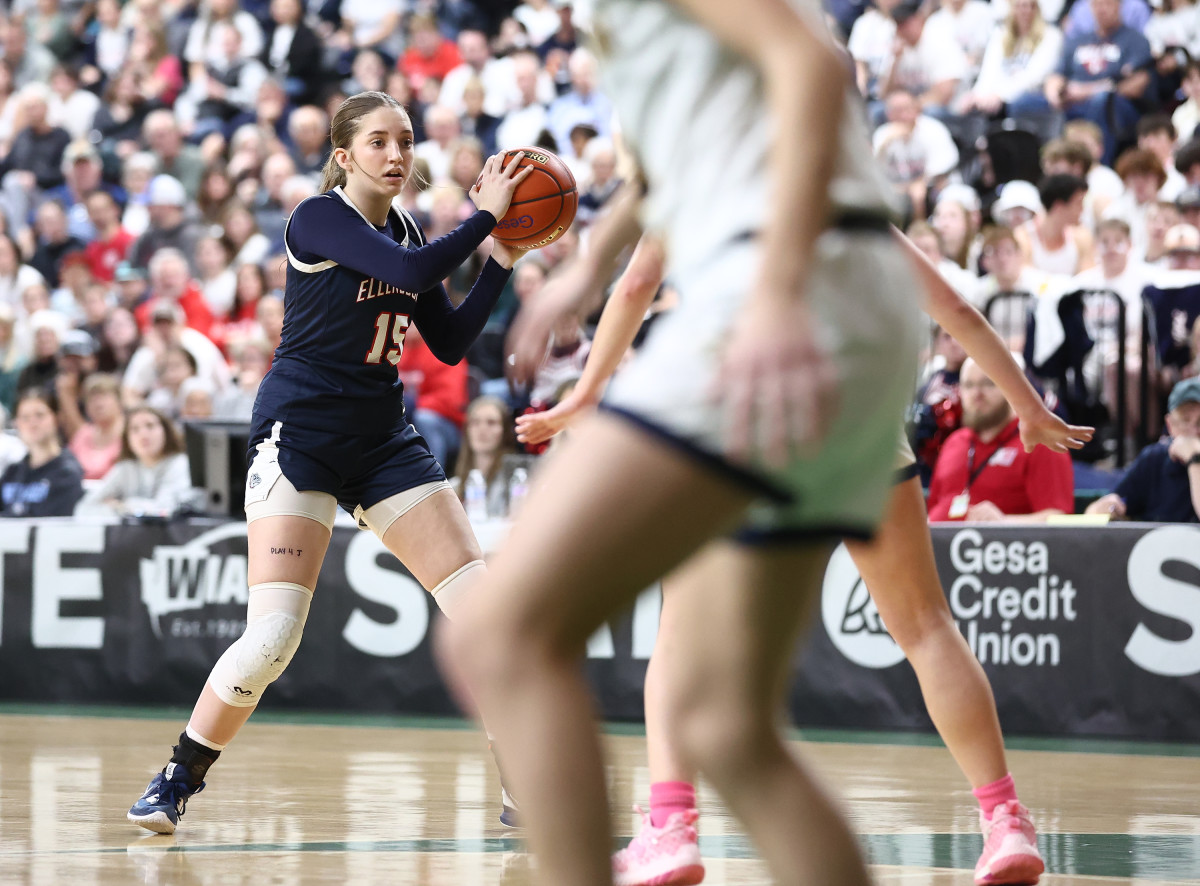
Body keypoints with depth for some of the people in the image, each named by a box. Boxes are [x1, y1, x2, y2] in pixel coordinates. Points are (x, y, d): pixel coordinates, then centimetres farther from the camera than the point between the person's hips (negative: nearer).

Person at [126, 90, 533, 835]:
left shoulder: (404, 231, 11)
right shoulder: (319, 218, -10)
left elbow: (451, 343, 13)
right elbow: (412, 271, -25)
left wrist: (502, 263, 4)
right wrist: (485, 218, -15)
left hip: (382, 438, 7)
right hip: (299, 431, -7)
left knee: (486, 604, -4)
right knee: (272, 636, -16)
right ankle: (177, 783, 3)